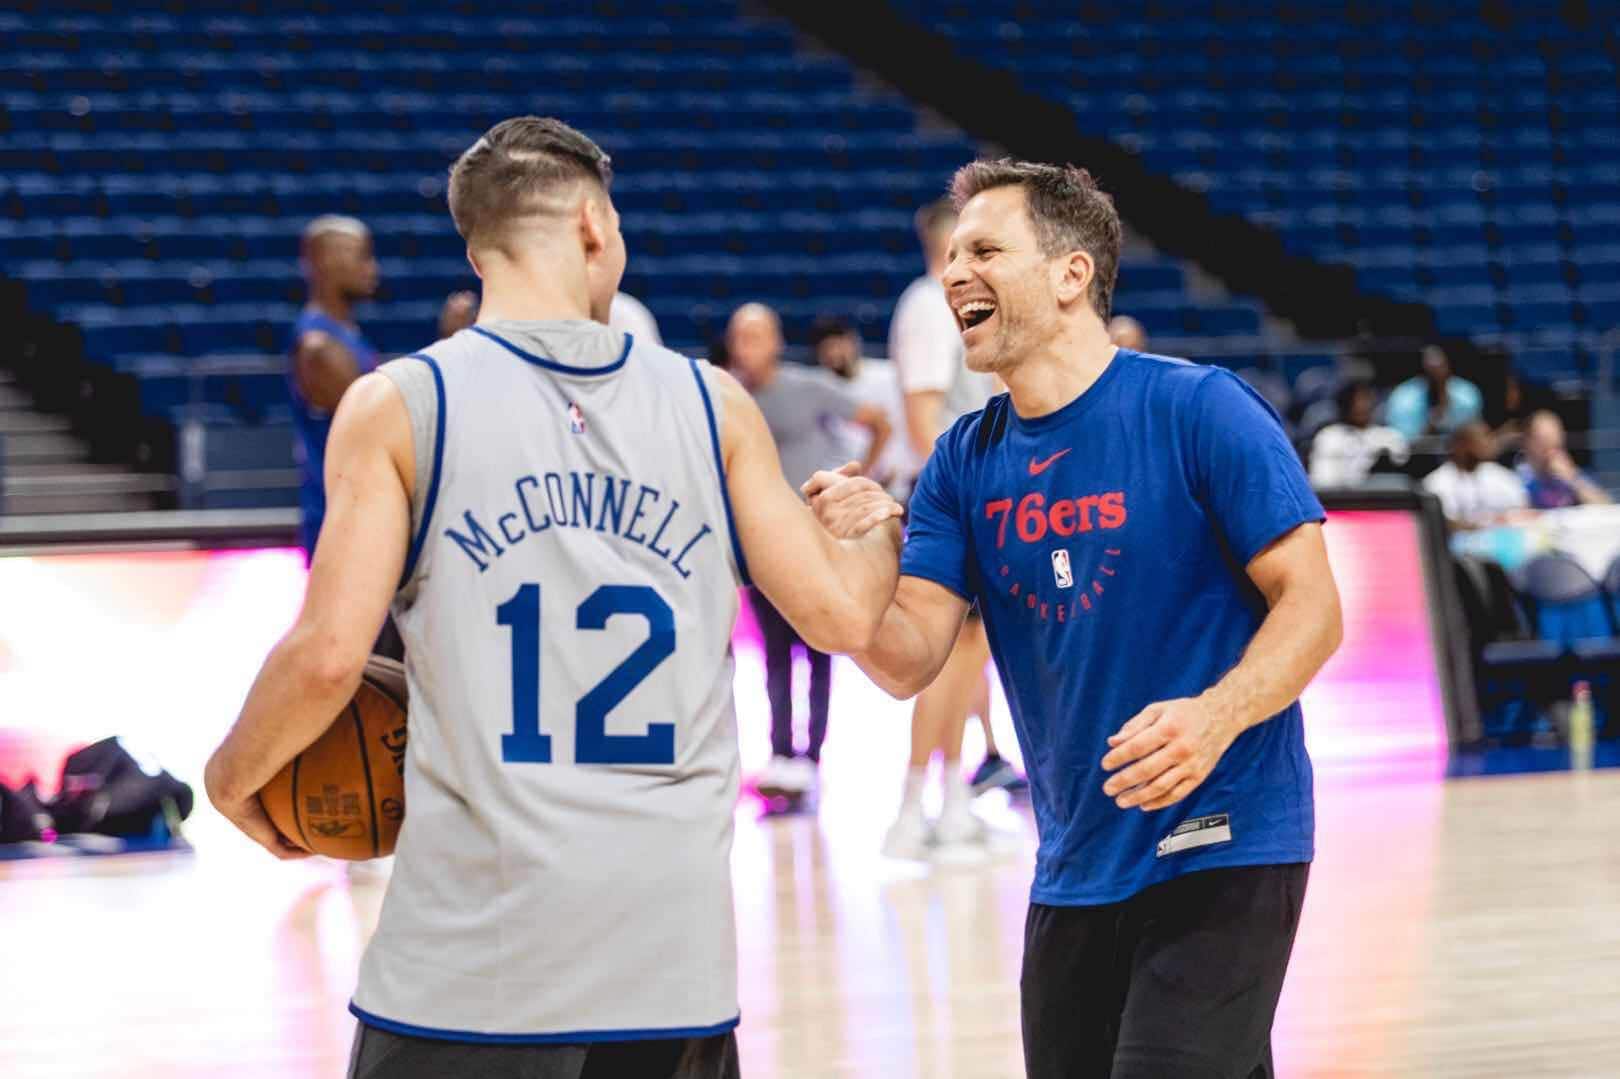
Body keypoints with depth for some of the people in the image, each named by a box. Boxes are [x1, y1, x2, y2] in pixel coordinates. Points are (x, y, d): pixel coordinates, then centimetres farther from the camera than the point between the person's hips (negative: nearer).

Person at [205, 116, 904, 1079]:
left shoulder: (399, 406, -1)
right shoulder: (712, 404, 6)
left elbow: (328, 658, -9)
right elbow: (841, 614, 7)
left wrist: (233, 776, 10)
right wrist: (881, 530, 29)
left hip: (474, 954, -2)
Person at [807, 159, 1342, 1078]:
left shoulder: (1198, 410, -10)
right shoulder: (967, 461, 6)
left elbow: (1312, 608, -11)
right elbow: (908, 662, -1)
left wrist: (1216, 716, -29)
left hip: (1221, 853, -6)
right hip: (1075, 872, 6)